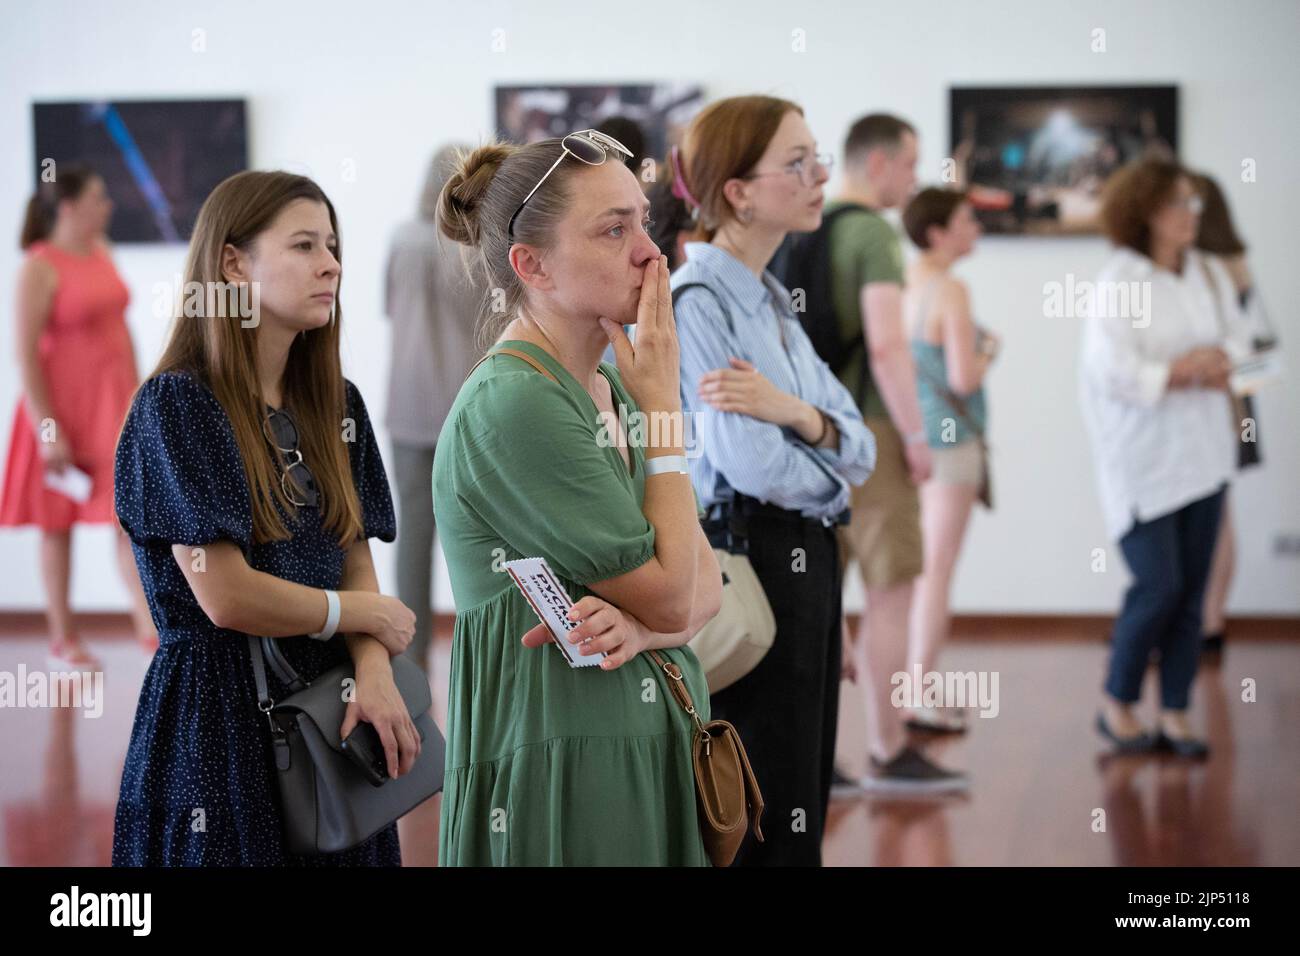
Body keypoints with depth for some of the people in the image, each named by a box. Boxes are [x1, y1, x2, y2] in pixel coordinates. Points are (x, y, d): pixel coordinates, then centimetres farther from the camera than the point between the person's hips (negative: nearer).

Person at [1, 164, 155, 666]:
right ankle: (62, 640, 15)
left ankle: (149, 625, 1)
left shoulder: (101, 252, 6)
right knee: (59, 522, 6)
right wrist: (47, 429, -20)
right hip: (63, 403, -6)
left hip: (116, 404, 6)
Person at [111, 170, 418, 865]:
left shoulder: (336, 405, 10)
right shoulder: (175, 406, -11)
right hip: (221, 718, -6)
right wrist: (370, 615, -5)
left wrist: (373, 669, -12)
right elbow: (225, 596, -18)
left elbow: (357, 560, 8)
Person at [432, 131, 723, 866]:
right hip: (559, 764, -8)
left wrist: (640, 624, -17)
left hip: (655, 743, 8)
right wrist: (663, 405, -10)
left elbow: (706, 585, 5)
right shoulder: (512, 407, -17)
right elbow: (672, 594, -15)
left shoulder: (612, 388, 8)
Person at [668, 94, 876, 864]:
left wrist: (797, 413, -17)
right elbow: (753, 467, -23)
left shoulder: (774, 301, 13)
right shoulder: (697, 301, -15)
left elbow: (859, 452, 5)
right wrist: (829, 481, -1)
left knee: (802, 810, 14)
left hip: (805, 562, 9)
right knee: (761, 827, -2)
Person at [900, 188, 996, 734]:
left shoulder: (902, 284, 6)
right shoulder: (950, 290, -17)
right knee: (937, 569, -3)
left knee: (914, 564, 15)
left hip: (909, 436, 8)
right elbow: (964, 378, -20)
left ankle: (911, 685, 22)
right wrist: (989, 349, -1)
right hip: (949, 435, -8)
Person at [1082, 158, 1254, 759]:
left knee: (1192, 588, 5)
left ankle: (1175, 714, 14)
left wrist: (1218, 362, -8)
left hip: (1202, 454, 6)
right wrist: (1184, 371, -11)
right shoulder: (1118, 282, -12)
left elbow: (1238, 339, 13)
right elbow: (1114, 372, -19)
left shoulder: (1210, 274, 8)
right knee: (1159, 585, -10)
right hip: (1142, 458, -6)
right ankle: (1116, 704, 10)